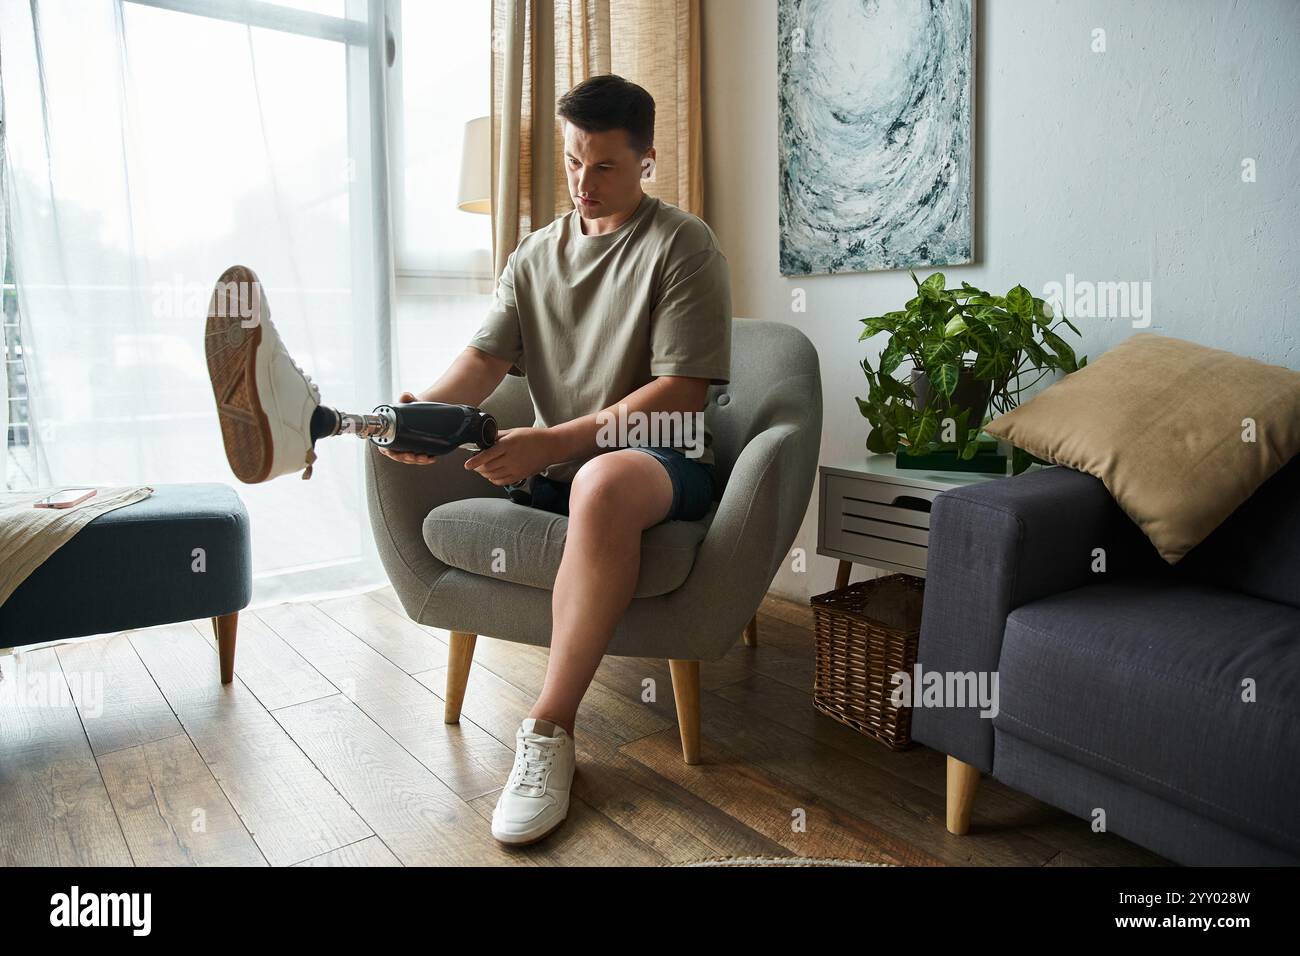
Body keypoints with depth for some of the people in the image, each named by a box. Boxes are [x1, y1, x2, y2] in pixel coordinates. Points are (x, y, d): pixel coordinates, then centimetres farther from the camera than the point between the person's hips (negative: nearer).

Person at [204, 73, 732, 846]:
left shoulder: (682, 244, -4)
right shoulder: (537, 254, 14)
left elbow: (682, 391, -14)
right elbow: (485, 360, 1)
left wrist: (559, 441, -23)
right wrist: (427, 411, -22)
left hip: (663, 460, -6)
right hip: (553, 461, 6)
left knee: (603, 481, -40)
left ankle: (551, 732, -31)